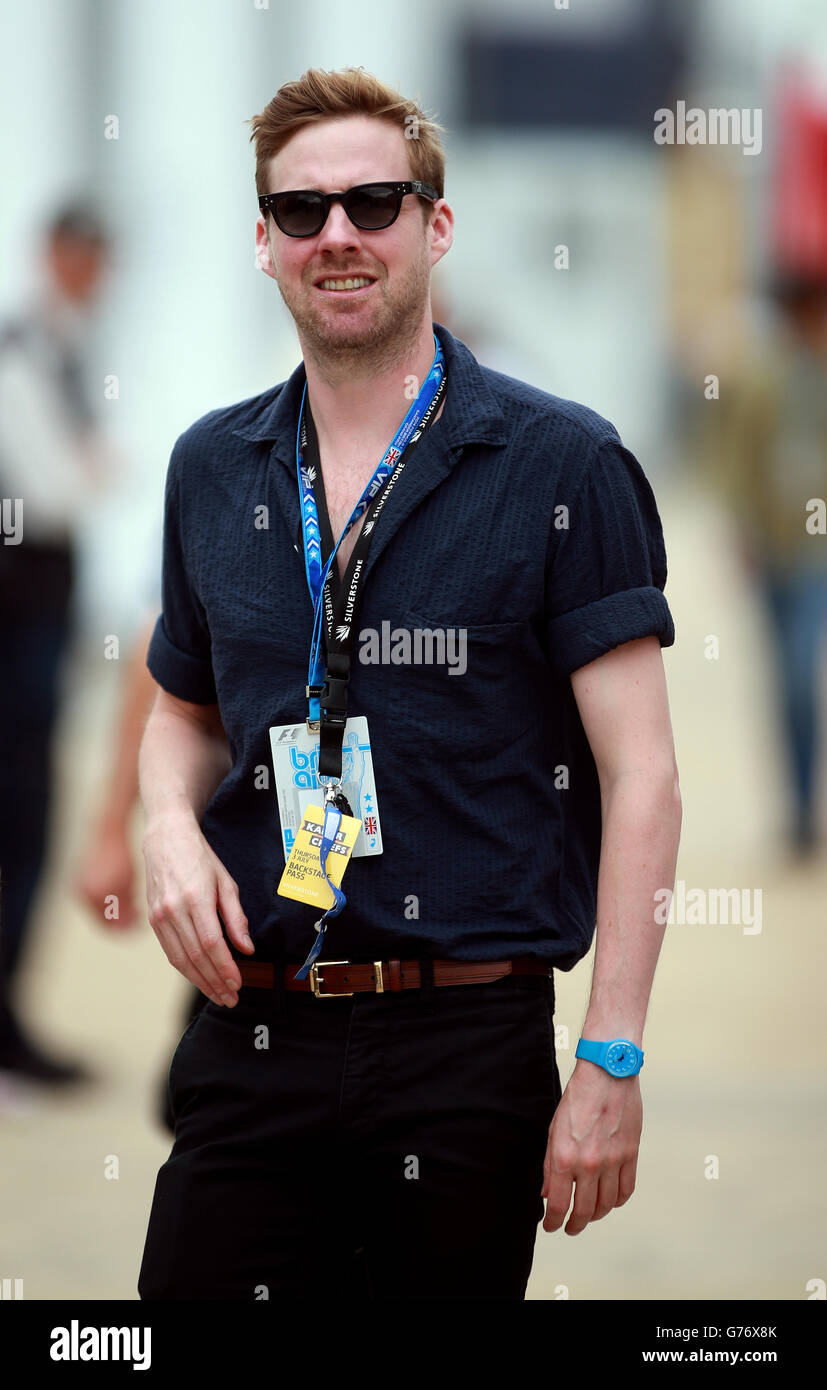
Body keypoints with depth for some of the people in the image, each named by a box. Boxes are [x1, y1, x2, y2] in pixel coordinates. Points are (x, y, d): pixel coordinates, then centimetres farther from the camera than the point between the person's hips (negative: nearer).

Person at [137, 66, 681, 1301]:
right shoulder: (211, 469, 11)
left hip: (470, 1054, -3)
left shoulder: (563, 465, -4)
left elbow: (640, 779, -7)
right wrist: (172, 828, 1)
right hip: (252, 1040, 4)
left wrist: (611, 1064, -13)